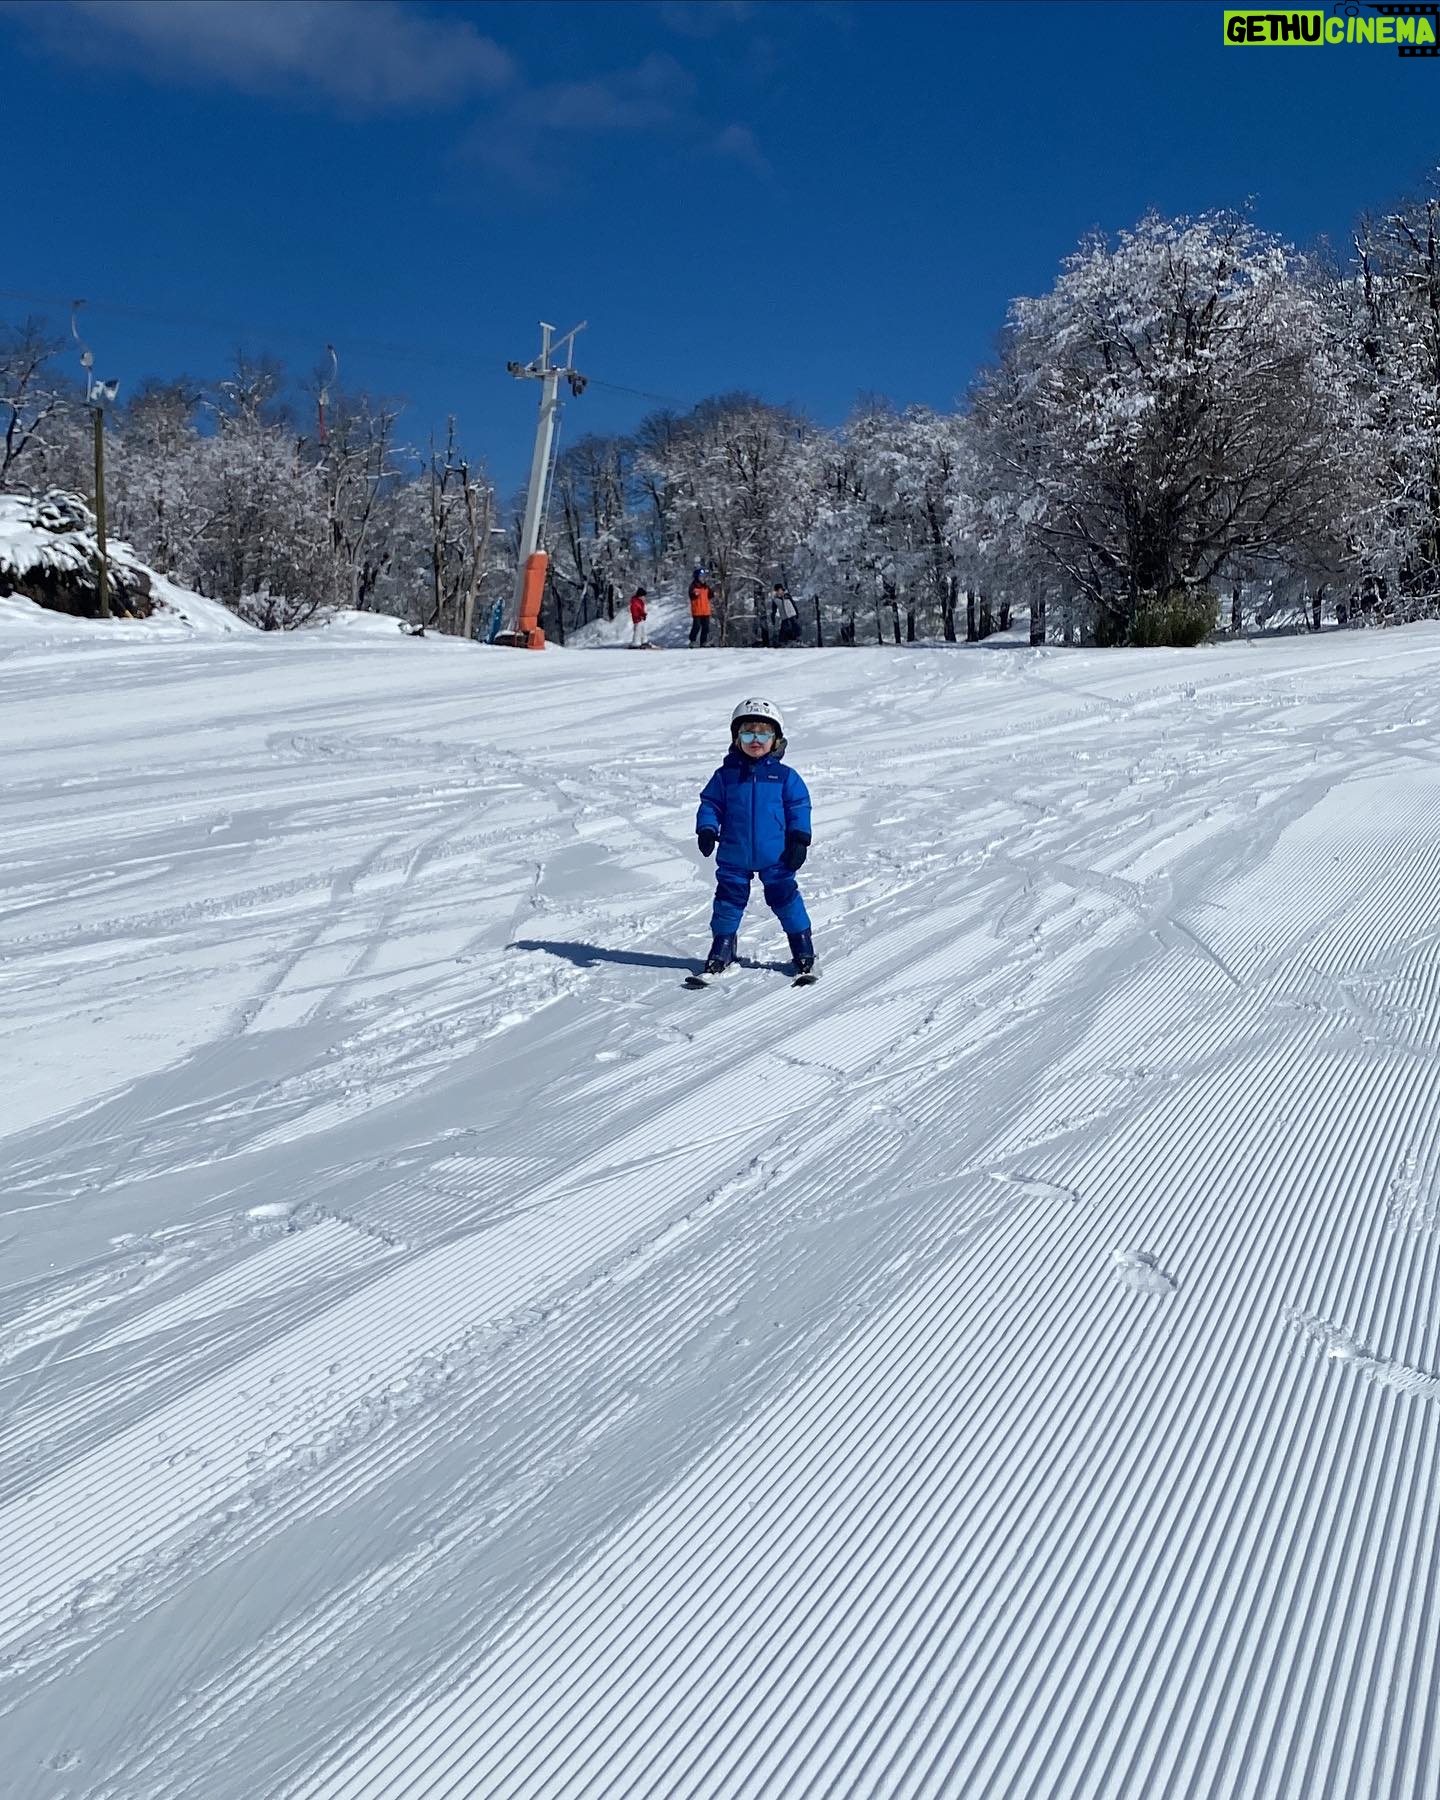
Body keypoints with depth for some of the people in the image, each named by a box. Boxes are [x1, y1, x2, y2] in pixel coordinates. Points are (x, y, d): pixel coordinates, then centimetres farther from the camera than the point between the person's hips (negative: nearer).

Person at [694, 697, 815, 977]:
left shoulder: (785, 776, -1)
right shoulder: (725, 775, 1)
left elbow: (799, 808, 3)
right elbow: (710, 804, 6)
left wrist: (799, 840, -4)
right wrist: (707, 830, -9)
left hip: (776, 856, -1)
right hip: (734, 857, 1)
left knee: (785, 898, 4)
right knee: (728, 901, 9)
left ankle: (803, 951, 17)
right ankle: (721, 949, 23)